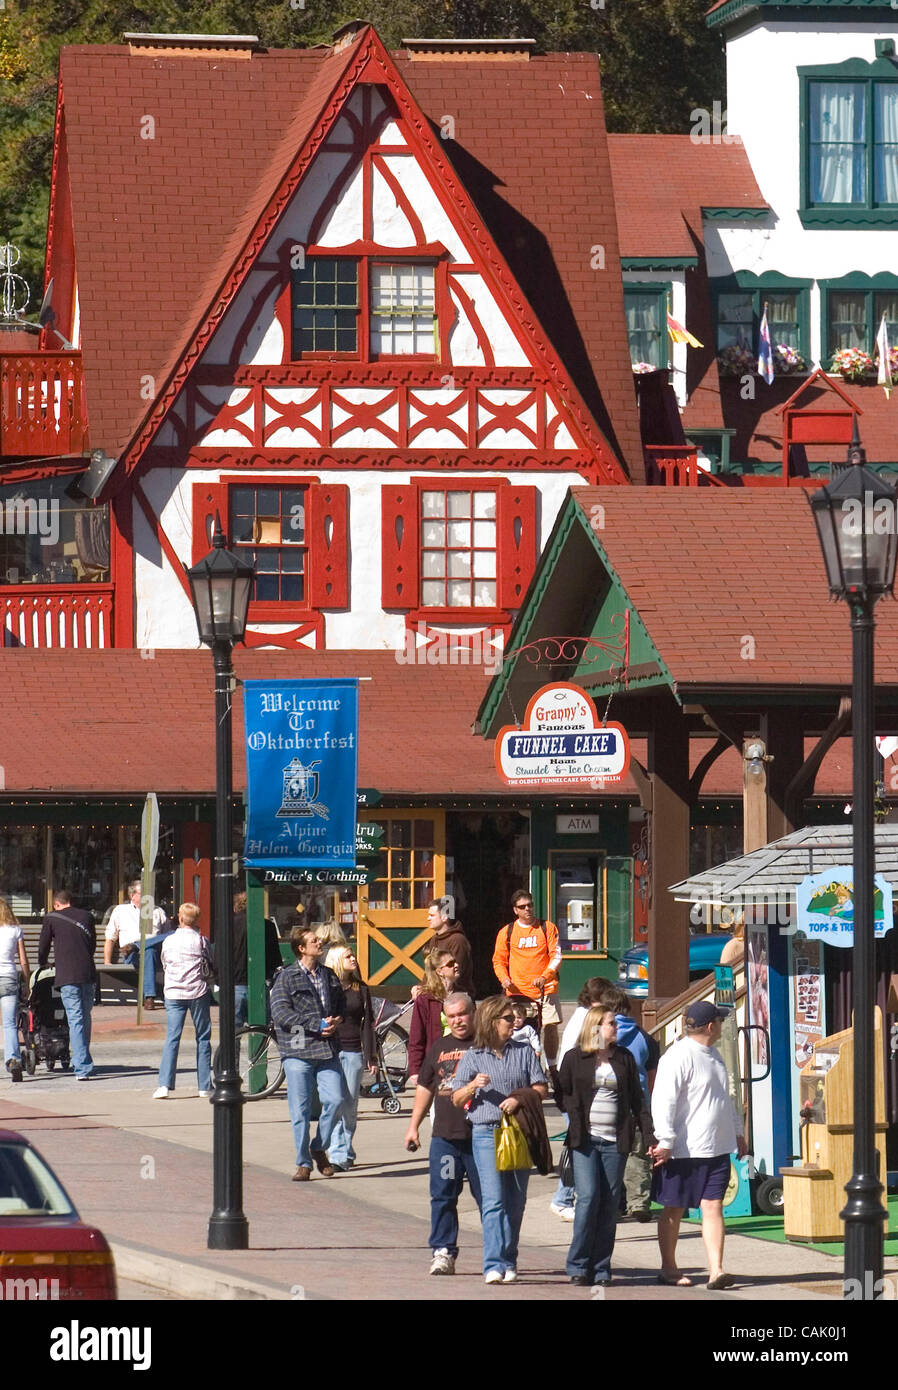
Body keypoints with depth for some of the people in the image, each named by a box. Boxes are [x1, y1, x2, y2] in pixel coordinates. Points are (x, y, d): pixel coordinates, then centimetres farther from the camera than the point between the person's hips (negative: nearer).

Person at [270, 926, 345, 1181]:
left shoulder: (329, 975, 15)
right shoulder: (286, 978, -2)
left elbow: (341, 1005, 24)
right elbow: (280, 1014, -11)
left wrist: (335, 1022, 0)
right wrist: (318, 1025, -15)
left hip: (327, 1049, 4)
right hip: (298, 1051, -4)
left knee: (335, 1099, -8)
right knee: (300, 1110, -2)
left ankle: (319, 1148, 14)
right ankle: (303, 1163, 8)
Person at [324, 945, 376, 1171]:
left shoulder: (361, 989, 10)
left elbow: (367, 1024, 11)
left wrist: (370, 1056, 6)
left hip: (353, 1052, 2)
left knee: (350, 1107, 2)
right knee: (336, 1104, -8)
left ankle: (344, 1154, 13)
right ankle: (338, 1153, -5)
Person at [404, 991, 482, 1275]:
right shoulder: (439, 1047, 15)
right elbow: (425, 1089, 23)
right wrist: (413, 1126, 21)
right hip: (444, 1137, 4)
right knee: (442, 1196, 2)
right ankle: (443, 1252, 7)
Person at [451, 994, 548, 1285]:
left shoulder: (523, 1052, 11)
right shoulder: (473, 1056, 6)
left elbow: (542, 1089, 7)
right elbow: (457, 1098, 6)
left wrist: (519, 1099, -10)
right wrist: (473, 1086, -14)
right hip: (486, 1133, -3)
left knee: (515, 1203, 5)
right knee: (493, 1202, -12)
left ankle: (509, 1263, 14)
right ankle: (494, 1265, -17)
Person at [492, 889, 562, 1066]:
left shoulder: (547, 928, 7)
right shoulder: (506, 932, 8)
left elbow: (556, 956, 3)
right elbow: (498, 961, 13)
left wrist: (544, 977, -13)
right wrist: (504, 979, -7)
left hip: (546, 989, 0)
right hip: (518, 991, 0)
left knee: (551, 1027, -4)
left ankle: (551, 1066, 6)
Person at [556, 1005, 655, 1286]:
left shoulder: (624, 1058, 11)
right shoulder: (574, 1058, 4)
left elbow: (637, 1100, 12)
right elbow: (562, 1095, 8)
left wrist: (649, 1136, 5)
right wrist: (577, 1117, -10)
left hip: (615, 1141, 3)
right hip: (585, 1139, -3)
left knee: (609, 1204, 1)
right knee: (588, 1197, -12)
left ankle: (601, 1268, 8)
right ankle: (578, 1266, -3)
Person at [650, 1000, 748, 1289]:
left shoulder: (713, 1055, 15)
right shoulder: (679, 1057, -14)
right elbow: (663, 1100, -19)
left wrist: (737, 1132, 29)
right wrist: (665, 1141, -22)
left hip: (716, 1147, 7)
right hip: (684, 1150, -7)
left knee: (713, 1206, -3)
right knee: (674, 1210, 6)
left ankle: (716, 1271, -9)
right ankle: (668, 1268, 19)